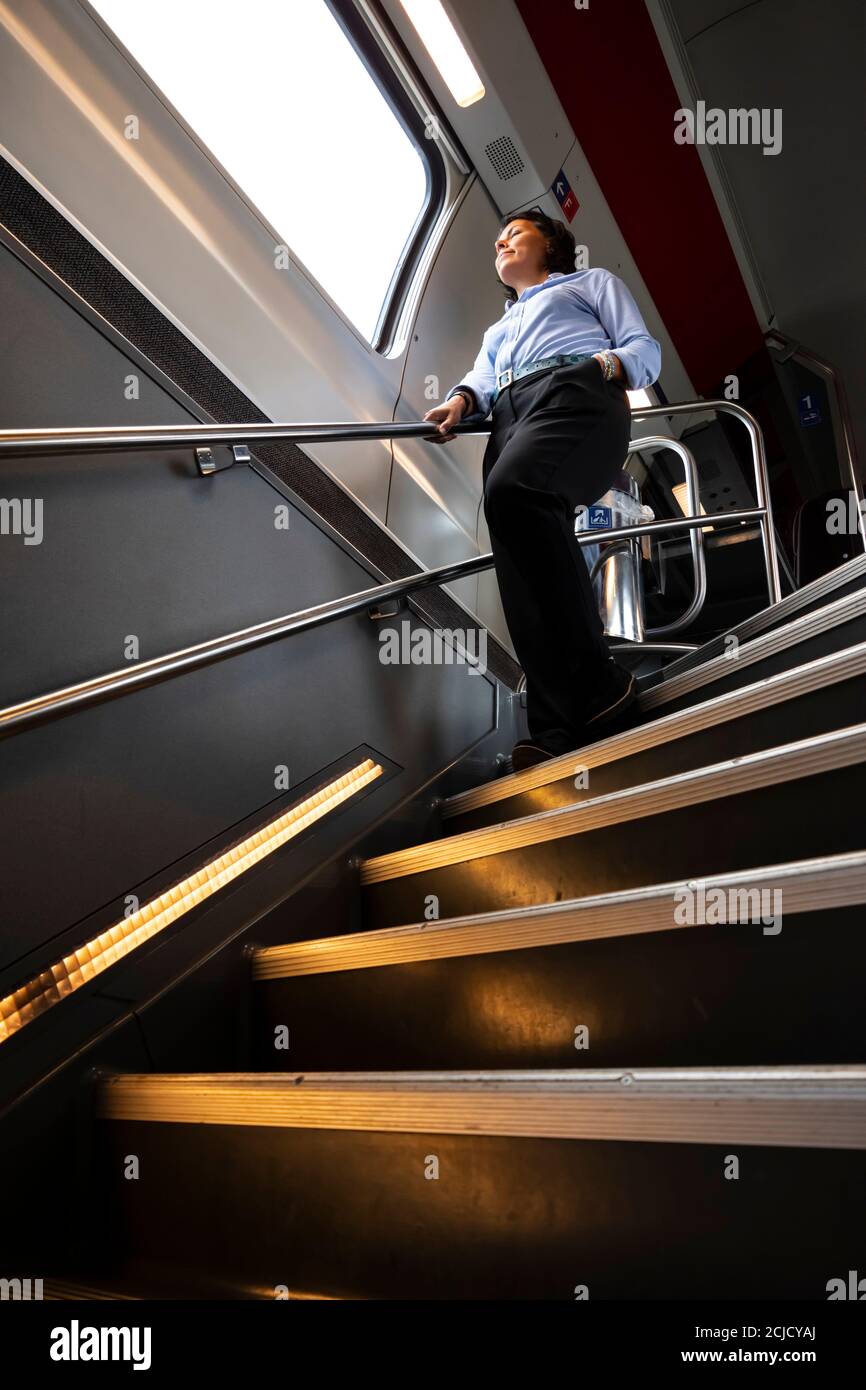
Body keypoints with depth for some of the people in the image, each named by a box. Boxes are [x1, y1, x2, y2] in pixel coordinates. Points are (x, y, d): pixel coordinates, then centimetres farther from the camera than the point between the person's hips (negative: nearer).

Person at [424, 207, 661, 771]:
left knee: (513, 493, -37)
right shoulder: (498, 329, 44)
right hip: (512, 421, 5)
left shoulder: (592, 281, 30)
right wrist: (460, 401, -1)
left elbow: (646, 349, 16)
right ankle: (561, 728, -36)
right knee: (518, 558, -23)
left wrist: (609, 364, -7)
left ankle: (597, 682, -39)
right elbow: (482, 380, 23)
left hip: (574, 395, -5)